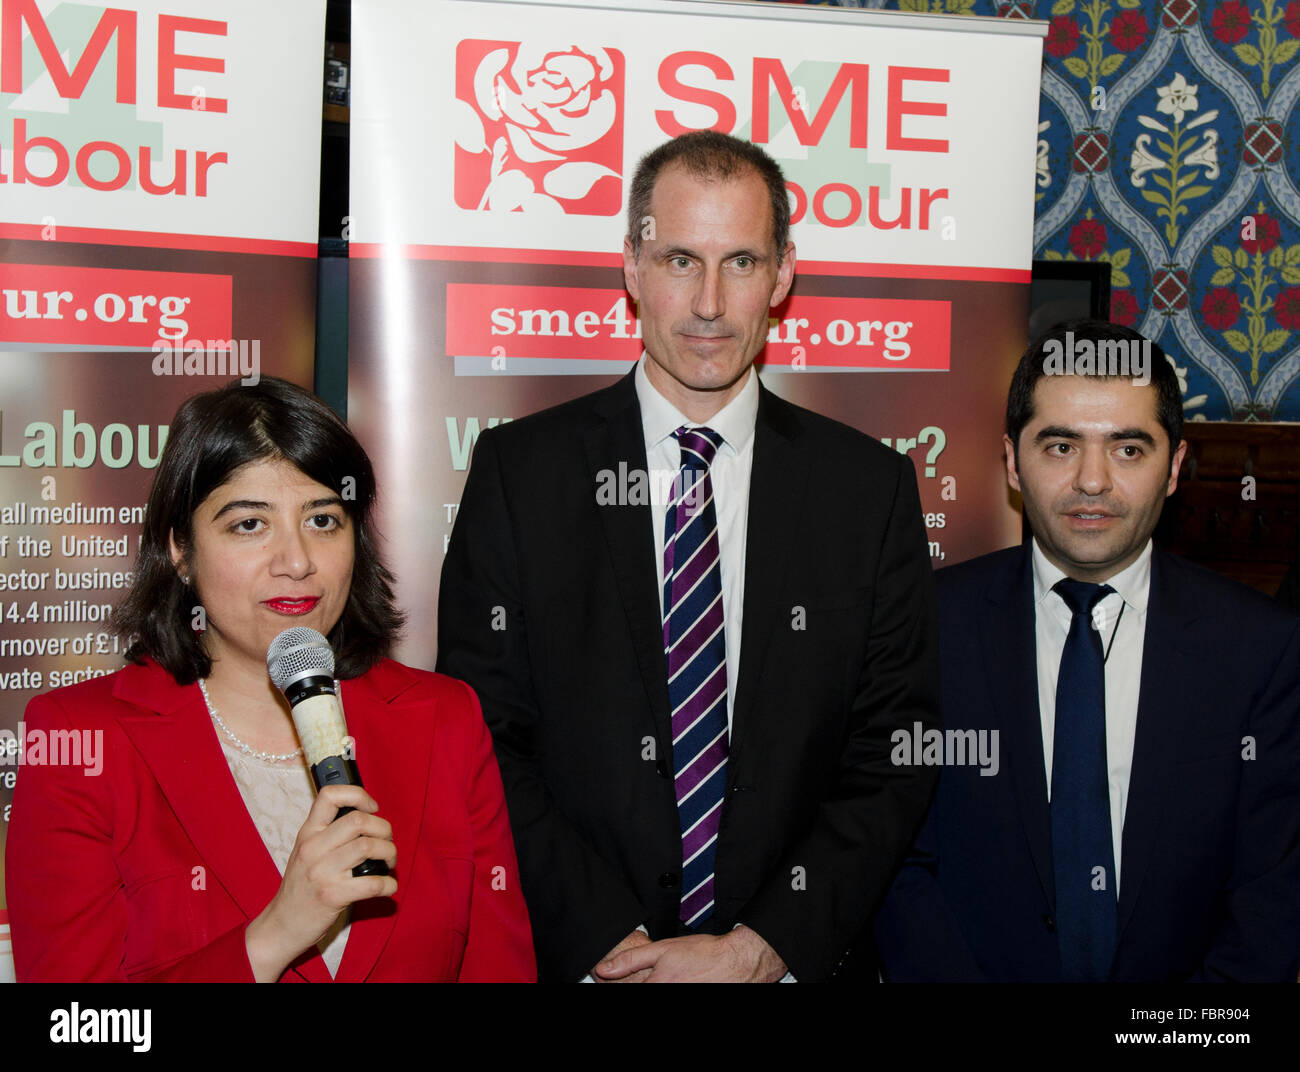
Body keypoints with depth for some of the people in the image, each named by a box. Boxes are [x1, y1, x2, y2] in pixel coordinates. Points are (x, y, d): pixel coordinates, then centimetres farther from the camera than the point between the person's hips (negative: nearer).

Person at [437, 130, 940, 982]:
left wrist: (762, 946, -13)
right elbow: (483, 740, -7)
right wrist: (609, 941, -15)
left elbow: (895, 754, -3)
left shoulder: (869, 486, -2)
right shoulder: (519, 471, -4)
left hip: (789, 958, 1)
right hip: (573, 958, 0)